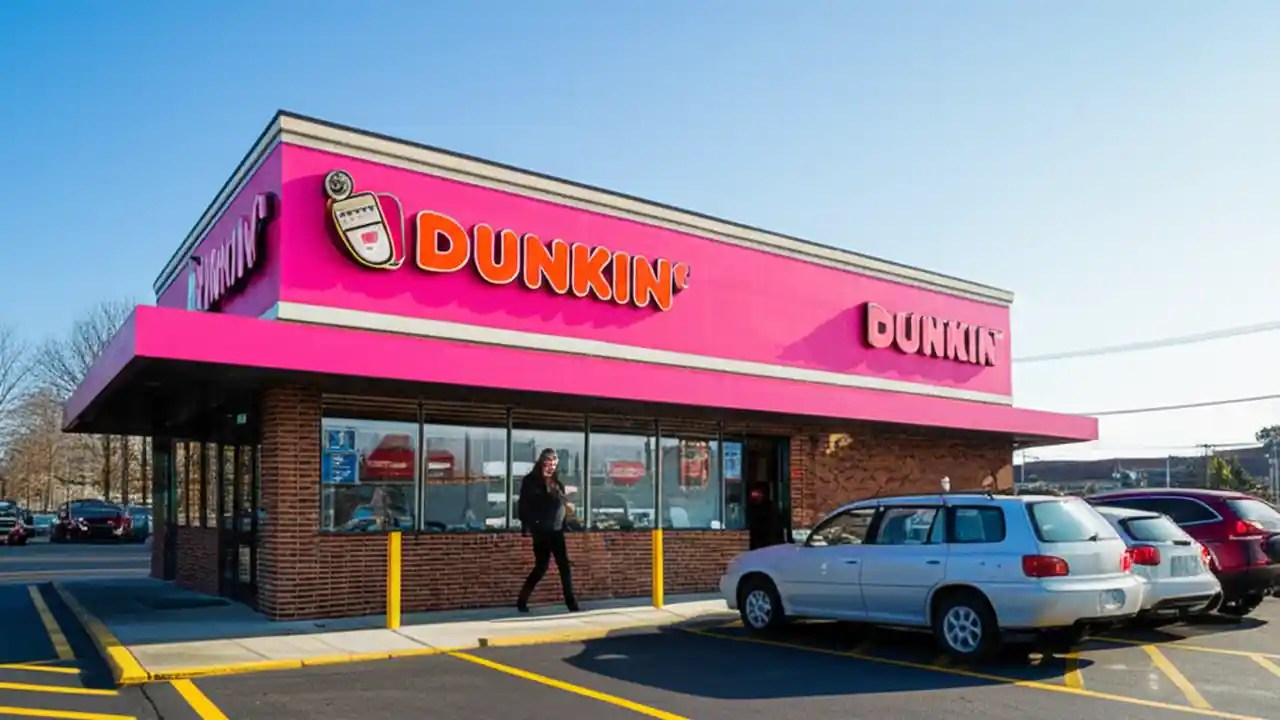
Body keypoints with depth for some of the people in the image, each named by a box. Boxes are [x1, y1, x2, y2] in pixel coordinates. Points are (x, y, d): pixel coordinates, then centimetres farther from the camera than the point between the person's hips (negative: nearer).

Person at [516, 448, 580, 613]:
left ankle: (571, 603, 5)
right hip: (541, 531, -6)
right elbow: (524, 505, -7)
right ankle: (522, 601, 9)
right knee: (541, 566, -4)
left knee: (564, 566, 2)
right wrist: (528, 525, -12)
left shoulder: (557, 482, 14)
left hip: (556, 530, 6)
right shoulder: (531, 481, -4)